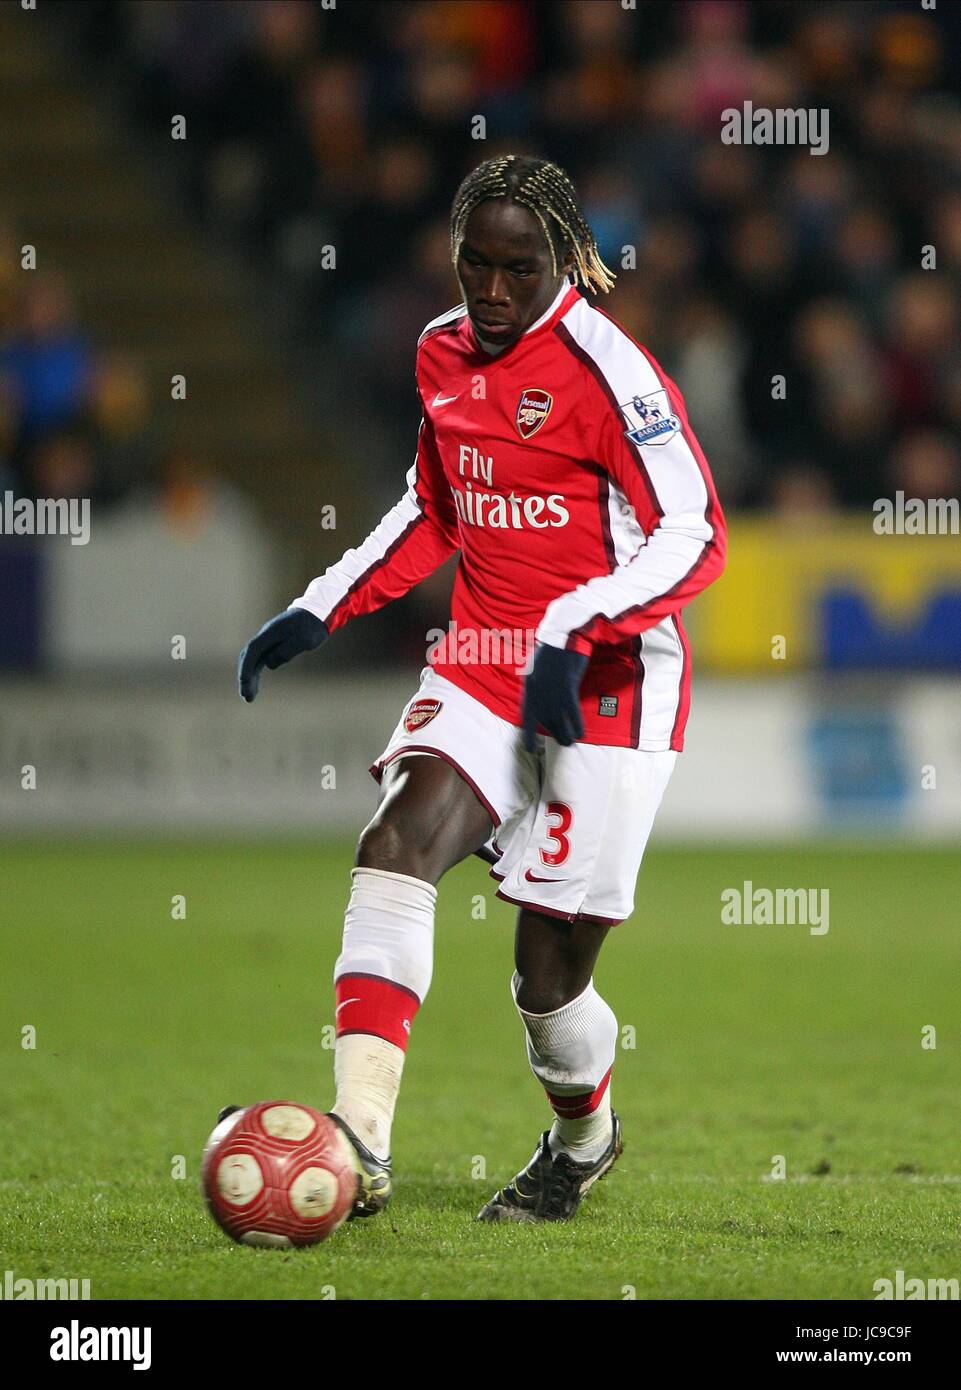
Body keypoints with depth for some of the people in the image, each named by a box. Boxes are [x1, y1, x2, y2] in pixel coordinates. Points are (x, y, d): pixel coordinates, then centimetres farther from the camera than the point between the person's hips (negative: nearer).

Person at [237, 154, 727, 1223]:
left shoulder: (602, 366, -13)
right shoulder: (443, 353, 8)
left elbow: (694, 534, -17)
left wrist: (573, 632, -28)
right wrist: (319, 611, 15)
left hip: (605, 685, -5)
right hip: (481, 661, 6)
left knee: (550, 973, 0)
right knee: (398, 839, -24)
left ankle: (584, 1137, 35)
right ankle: (357, 1145, -33)